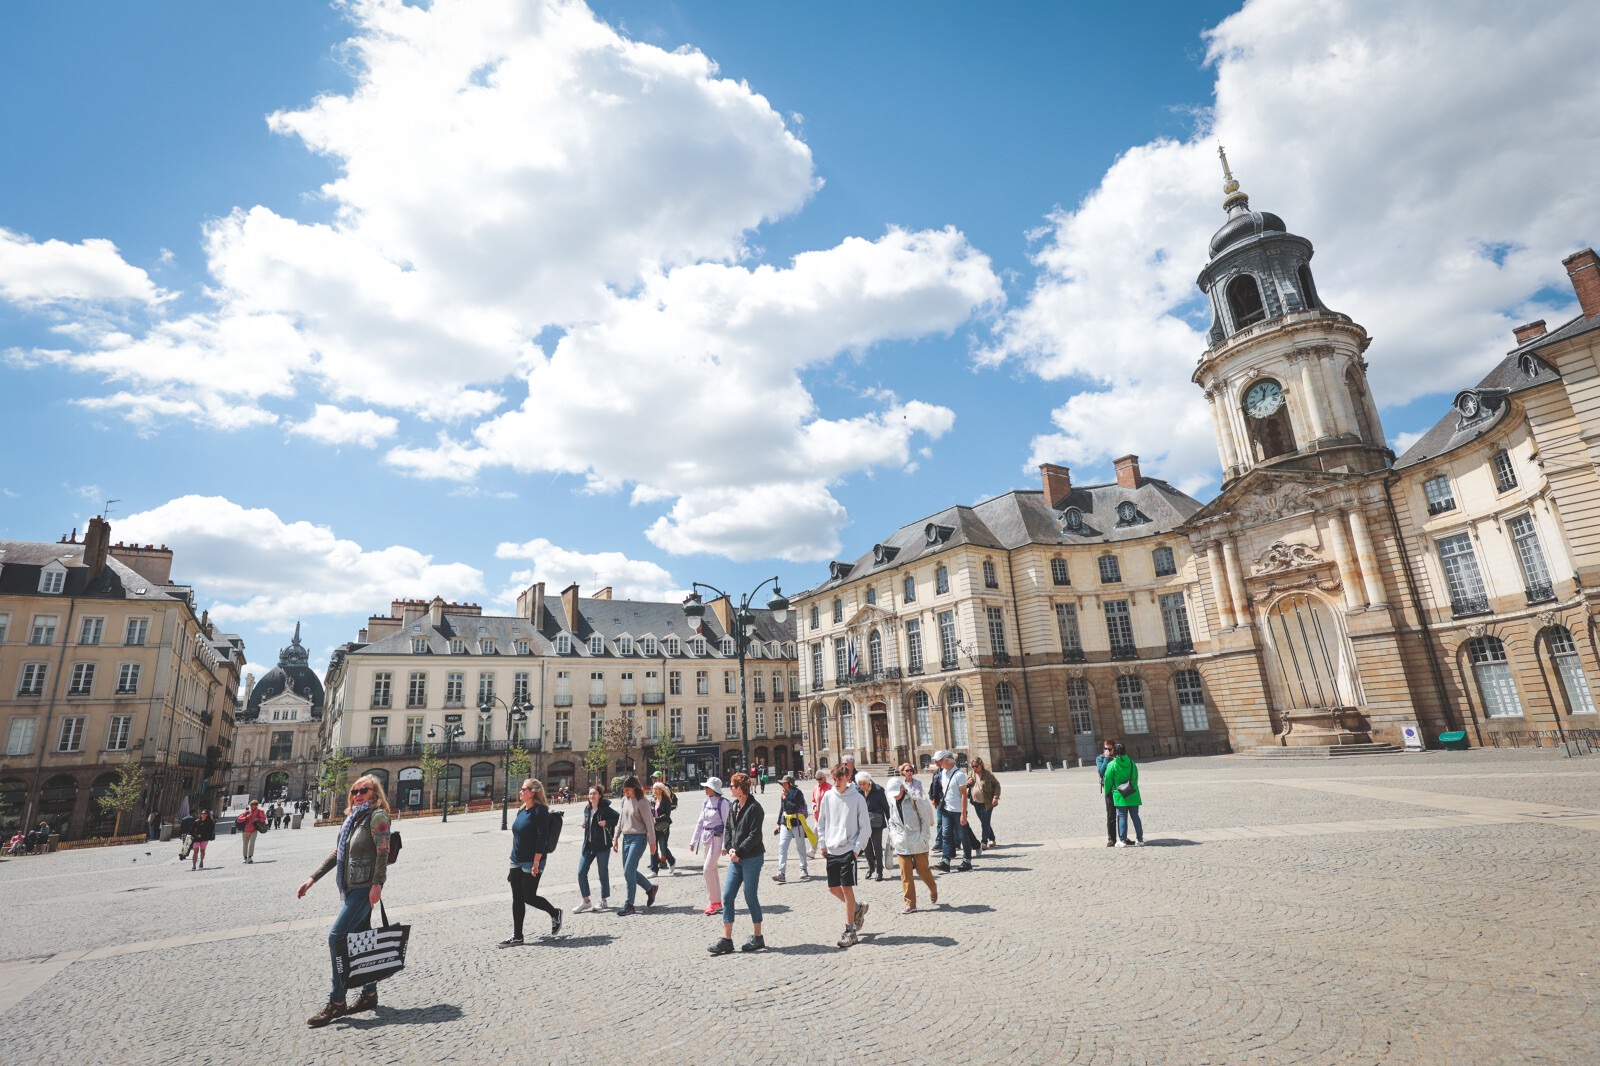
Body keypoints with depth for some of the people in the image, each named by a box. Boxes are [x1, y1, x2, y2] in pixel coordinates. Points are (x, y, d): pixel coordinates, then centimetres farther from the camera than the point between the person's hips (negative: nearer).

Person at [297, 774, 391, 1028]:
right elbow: (336, 854, 19)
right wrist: (313, 878, 14)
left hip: (365, 887, -8)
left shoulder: (377, 816, -11)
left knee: (336, 937, -11)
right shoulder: (352, 818, 14)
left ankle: (336, 1002, -3)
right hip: (349, 886, 8)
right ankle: (369, 994, 22)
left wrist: (377, 884, -25)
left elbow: (383, 852, -19)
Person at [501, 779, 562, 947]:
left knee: (529, 896, -3)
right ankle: (517, 936, 16)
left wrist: (536, 863, -22)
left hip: (531, 862, -8)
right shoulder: (522, 811, 12)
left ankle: (555, 913, 20)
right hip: (517, 862, 8)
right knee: (517, 899, 8)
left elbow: (541, 838, -19)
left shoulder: (540, 810, -15)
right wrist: (513, 862, 18)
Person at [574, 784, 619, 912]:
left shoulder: (605, 809, -11)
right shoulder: (587, 810, 9)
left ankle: (604, 901, 19)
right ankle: (586, 901, 15)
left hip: (602, 845, -6)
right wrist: (585, 825, 5)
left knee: (603, 874, 4)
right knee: (581, 872, 2)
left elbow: (619, 818, -13)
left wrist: (607, 822, -24)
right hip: (588, 845, 6)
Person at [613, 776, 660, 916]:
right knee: (629, 871, 11)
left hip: (638, 838, -8)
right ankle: (650, 888, 31)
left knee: (628, 871, -11)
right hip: (626, 837, 8)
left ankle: (629, 905, -1)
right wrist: (616, 838, 17)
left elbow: (649, 823, -11)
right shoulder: (624, 800, 8)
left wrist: (652, 842, -10)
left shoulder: (642, 802, -13)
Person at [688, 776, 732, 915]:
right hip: (707, 838, 7)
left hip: (717, 838, -7)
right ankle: (717, 902, 20)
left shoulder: (722, 803, -14)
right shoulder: (705, 802, 8)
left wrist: (725, 845, -16)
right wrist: (694, 840, 13)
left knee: (708, 869, -10)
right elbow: (700, 822, 14)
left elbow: (727, 824, -14)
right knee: (713, 869, 12)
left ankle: (714, 902, 1)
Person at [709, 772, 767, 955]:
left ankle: (758, 938, 19)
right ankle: (726, 940, 11)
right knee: (727, 897, 4)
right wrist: (730, 848, -1)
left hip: (752, 858, -8)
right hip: (736, 858, 8)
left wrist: (739, 852, -17)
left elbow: (754, 835, -18)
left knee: (751, 898, 3)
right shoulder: (734, 806, 10)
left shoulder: (754, 808, -15)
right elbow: (728, 829, 14)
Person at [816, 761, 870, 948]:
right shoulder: (828, 796, 3)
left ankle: (850, 929, 8)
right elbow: (821, 822, 11)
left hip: (848, 850, -5)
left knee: (847, 888, -4)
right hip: (831, 850, 5)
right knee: (833, 888, 10)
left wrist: (857, 848, -10)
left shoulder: (857, 798, -8)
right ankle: (857, 908, 33)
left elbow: (865, 827, -5)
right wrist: (823, 844, 6)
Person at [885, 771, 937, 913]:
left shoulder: (915, 799, -11)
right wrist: (894, 837, 3)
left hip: (918, 842, -4)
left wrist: (923, 838, -12)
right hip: (901, 843, 4)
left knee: (922, 869, 6)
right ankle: (910, 903, 10)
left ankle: (933, 889, 36)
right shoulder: (892, 801, 5)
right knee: (905, 873, 1)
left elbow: (925, 819, -8)